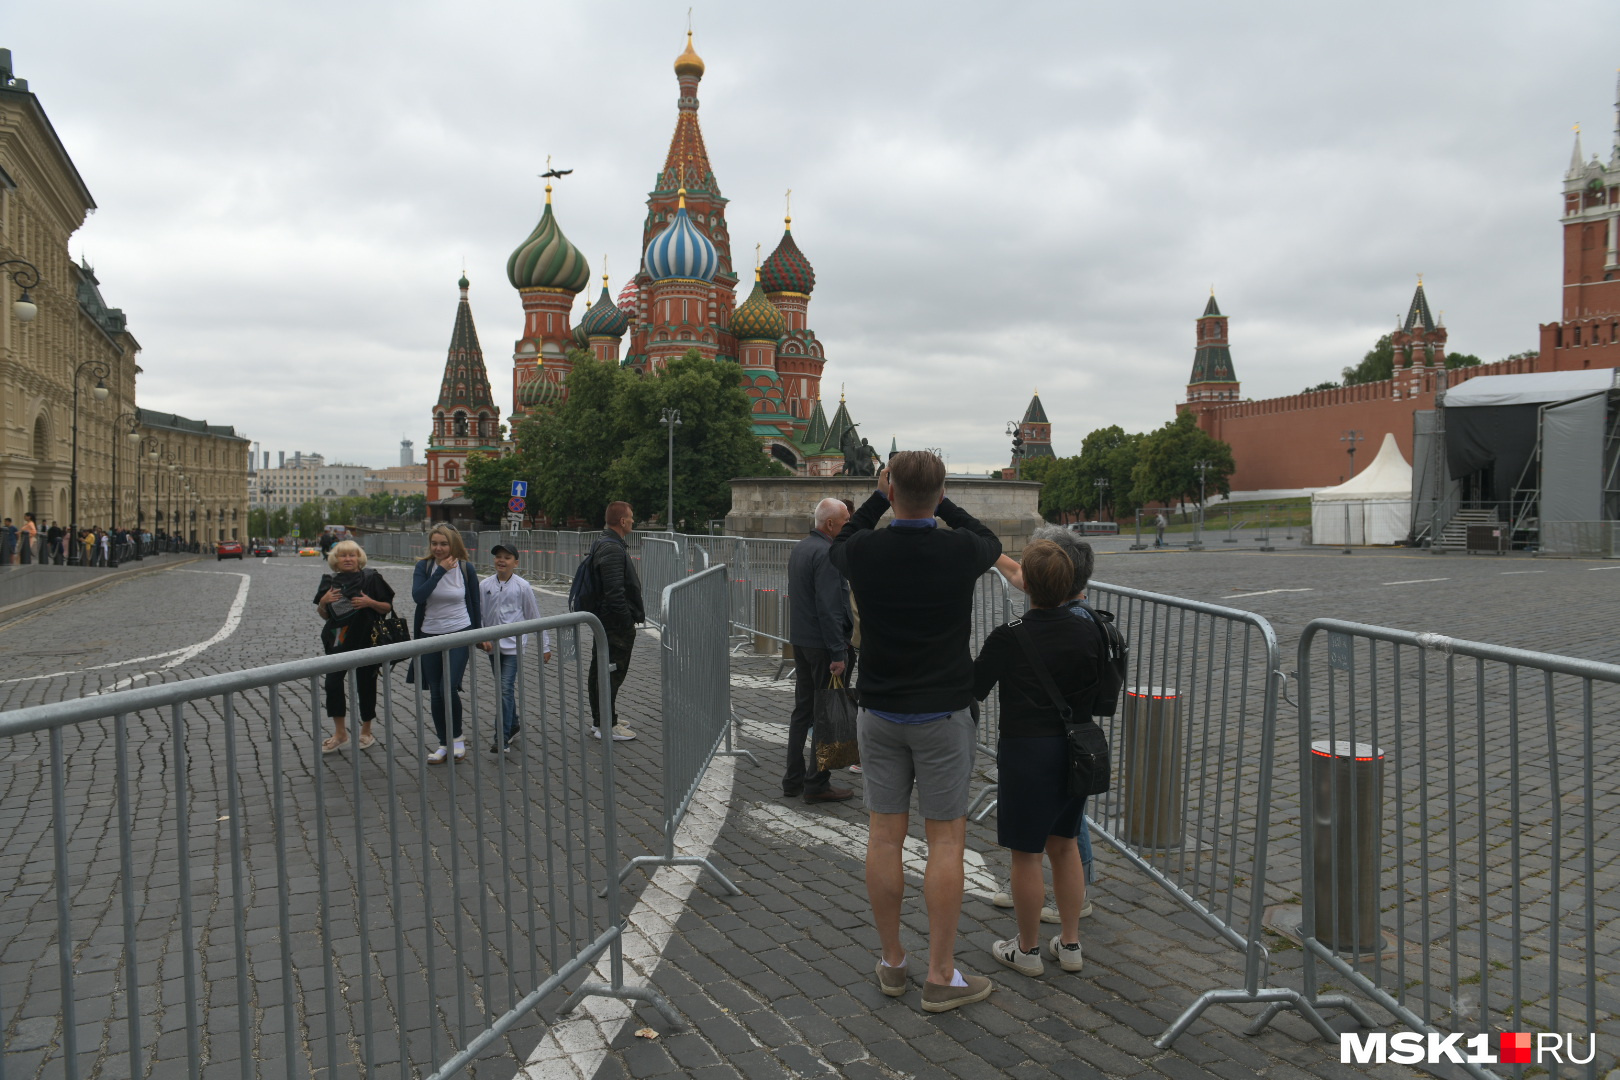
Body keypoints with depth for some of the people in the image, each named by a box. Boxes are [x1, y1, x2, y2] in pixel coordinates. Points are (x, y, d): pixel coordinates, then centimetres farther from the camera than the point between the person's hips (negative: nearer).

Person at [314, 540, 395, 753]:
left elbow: (387, 607, 0)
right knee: (332, 683, -5)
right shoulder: (330, 582, 9)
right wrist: (323, 601, -5)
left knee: (365, 685, 4)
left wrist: (370, 602, -18)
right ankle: (340, 733, 7)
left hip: (365, 640, -3)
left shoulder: (370, 578, -2)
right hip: (338, 641, 3)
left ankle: (366, 732, 20)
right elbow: (324, 615, 14)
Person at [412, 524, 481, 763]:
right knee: (435, 694, 7)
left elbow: (474, 603, 6)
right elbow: (418, 595, -20)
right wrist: (441, 571, -22)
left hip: (459, 635, -2)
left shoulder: (466, 568, -4)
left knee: (449, 688, -13)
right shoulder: (424, 567, -3)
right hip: (430, 635, 2)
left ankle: (457, 738, 8)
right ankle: (444, 743, 20)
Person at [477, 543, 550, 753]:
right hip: (493, 645, 4)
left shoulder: (522, 586, -5)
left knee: (506, 688, -13)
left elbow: (534, 616, 1)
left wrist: (545, 645, 5)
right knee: (503, 688, 15)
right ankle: (513, 725, 33)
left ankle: (503, 739, -13)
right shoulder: (485, 585, 2)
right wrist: (482, 638, -6)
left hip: (514, 644, -4)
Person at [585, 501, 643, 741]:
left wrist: (634, 615, 23)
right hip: (616, 623, -11)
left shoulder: (603, 544, 15)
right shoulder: (612, 548, -20)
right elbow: (615, 591, -25)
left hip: (604, 619, 11)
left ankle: (599, 721, 27)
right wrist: (627, 619, -20)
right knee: (612, 673, -4)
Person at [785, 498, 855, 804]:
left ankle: (793, 779, 20)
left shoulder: (799, 549, 13)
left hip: (799, 640, 10)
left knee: (802, 710, 15)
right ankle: (817, 784, 3)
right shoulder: (827, 554, -17)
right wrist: (838, 653, -21)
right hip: (823, 643, -10)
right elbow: (829, 608, -22)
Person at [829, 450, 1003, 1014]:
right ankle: (941, 976, 8)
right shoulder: (960, 551, -12)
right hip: (942, 715, -2)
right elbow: (990, 541, 14)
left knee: (885, 835, 10)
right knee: (946, 840, 3)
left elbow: (841, 543, 18)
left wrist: (879, 497, 18)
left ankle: (892, 962, 21)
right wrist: (941, 502, 16)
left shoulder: (865, 552, -9)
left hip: (879, 714, 3)